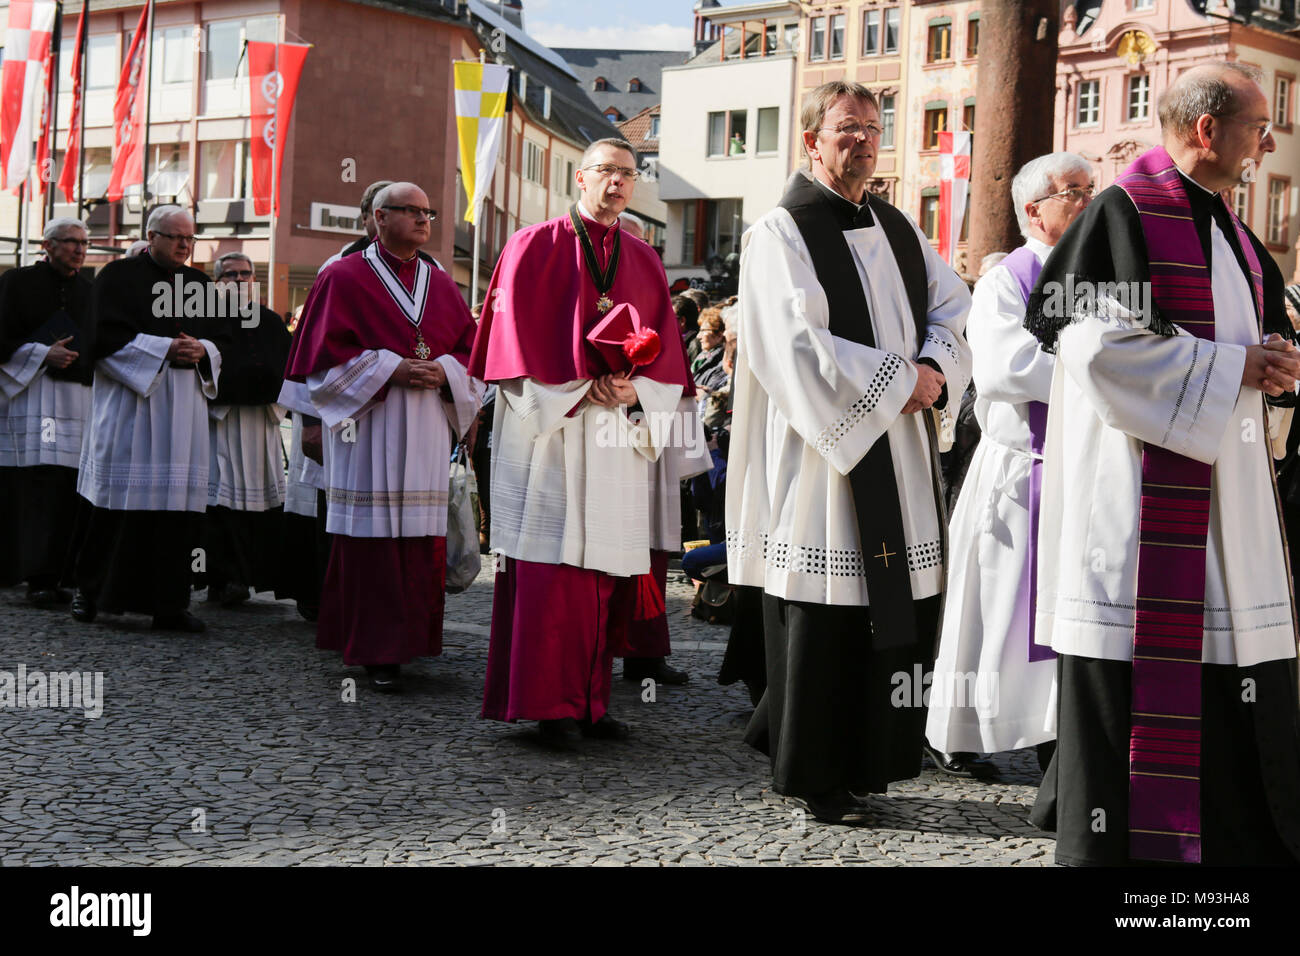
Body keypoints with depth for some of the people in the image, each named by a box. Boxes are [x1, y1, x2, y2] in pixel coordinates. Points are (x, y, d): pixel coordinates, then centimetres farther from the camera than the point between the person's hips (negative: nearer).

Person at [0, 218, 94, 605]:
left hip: (79, 396, 4)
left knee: (68, 487, -2)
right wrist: (42, 355, -12)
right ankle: (38, 577, -12)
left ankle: (57, 575, 3)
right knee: (41, 484, -12)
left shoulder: (90, 291, 16)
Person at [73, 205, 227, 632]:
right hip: (129, 397, -4)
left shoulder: (200, 284, 17)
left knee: (179, 503, 0)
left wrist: (201, 351, -4)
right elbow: (107, 336, -7)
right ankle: (90, 591, 11)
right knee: (122, 500, -4)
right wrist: (165, 348, -13)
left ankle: (169, 605, 4)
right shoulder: (119, 276, 1)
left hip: (184, 402, 4)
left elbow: (222, 339, 18)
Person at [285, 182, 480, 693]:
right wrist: (391, 369, -13)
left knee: (422, 539, 2)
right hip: (369, 429, -5)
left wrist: (443, 371, -5)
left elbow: (471, 350, 16)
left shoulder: (441, 284, 17)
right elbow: (326, 353, -5)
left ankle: (411, 639, 11)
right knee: (372, 537, -7)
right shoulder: (344, 278, 2)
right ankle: (375, 650, -4)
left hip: (427, 432, 5)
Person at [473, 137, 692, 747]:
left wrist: (634, 387, -7)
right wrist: (582, 388, -13)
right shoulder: (536, 247, 3)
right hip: (550, 431, -4)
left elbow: (665, 351, 13)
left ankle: (591, 701, 11)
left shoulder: (644, 262, 16)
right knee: (551, 570, -7)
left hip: (619, 437, 4)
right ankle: (550, 704, -2)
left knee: (606, 572, 4)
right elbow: (517, 337, -6)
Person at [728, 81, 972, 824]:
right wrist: (898, 378, -14)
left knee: (902, 600, 6)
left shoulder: (898, 229, 17)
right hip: (821, 448, -7)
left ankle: (868, 759, 20)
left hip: (900, 451, 7)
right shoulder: (782, 232, -5)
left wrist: (935, 371, -7)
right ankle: (813, 776, 10)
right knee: (824, 614, -3)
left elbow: (955, 310, 14)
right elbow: (797, 344, -16)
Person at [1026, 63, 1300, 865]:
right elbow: (1103, 343, -19)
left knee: (1230, 644, 9)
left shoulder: (1224, 226, 17)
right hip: (1144, 490, -8)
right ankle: (1107, 833, 8)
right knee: (1136, 663, -4)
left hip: (1222, 483, 8)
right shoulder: (1125, 214, -9)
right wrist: (1231, 368, -16)